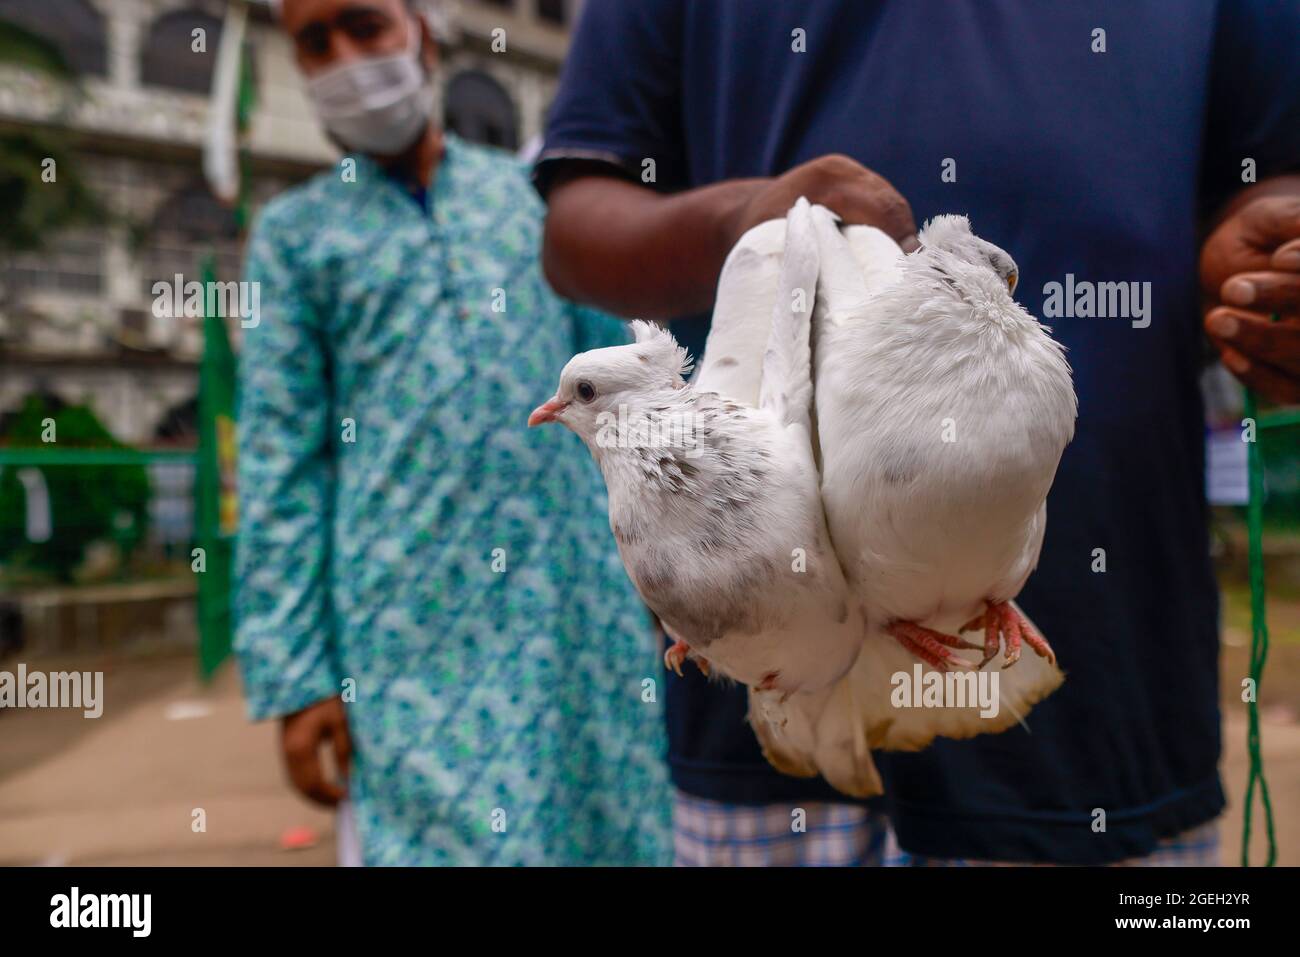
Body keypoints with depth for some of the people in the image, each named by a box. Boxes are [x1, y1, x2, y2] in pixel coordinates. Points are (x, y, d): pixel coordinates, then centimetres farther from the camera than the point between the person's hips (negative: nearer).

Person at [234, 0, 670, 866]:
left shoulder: (536, 192, 12)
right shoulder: (295, 232, 9)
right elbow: (281, 463, 4)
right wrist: (293, 673, -2)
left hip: (584, 594, 2)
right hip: (414, 622, -1)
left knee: (615, 829, 8)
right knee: (445, 834, -1)